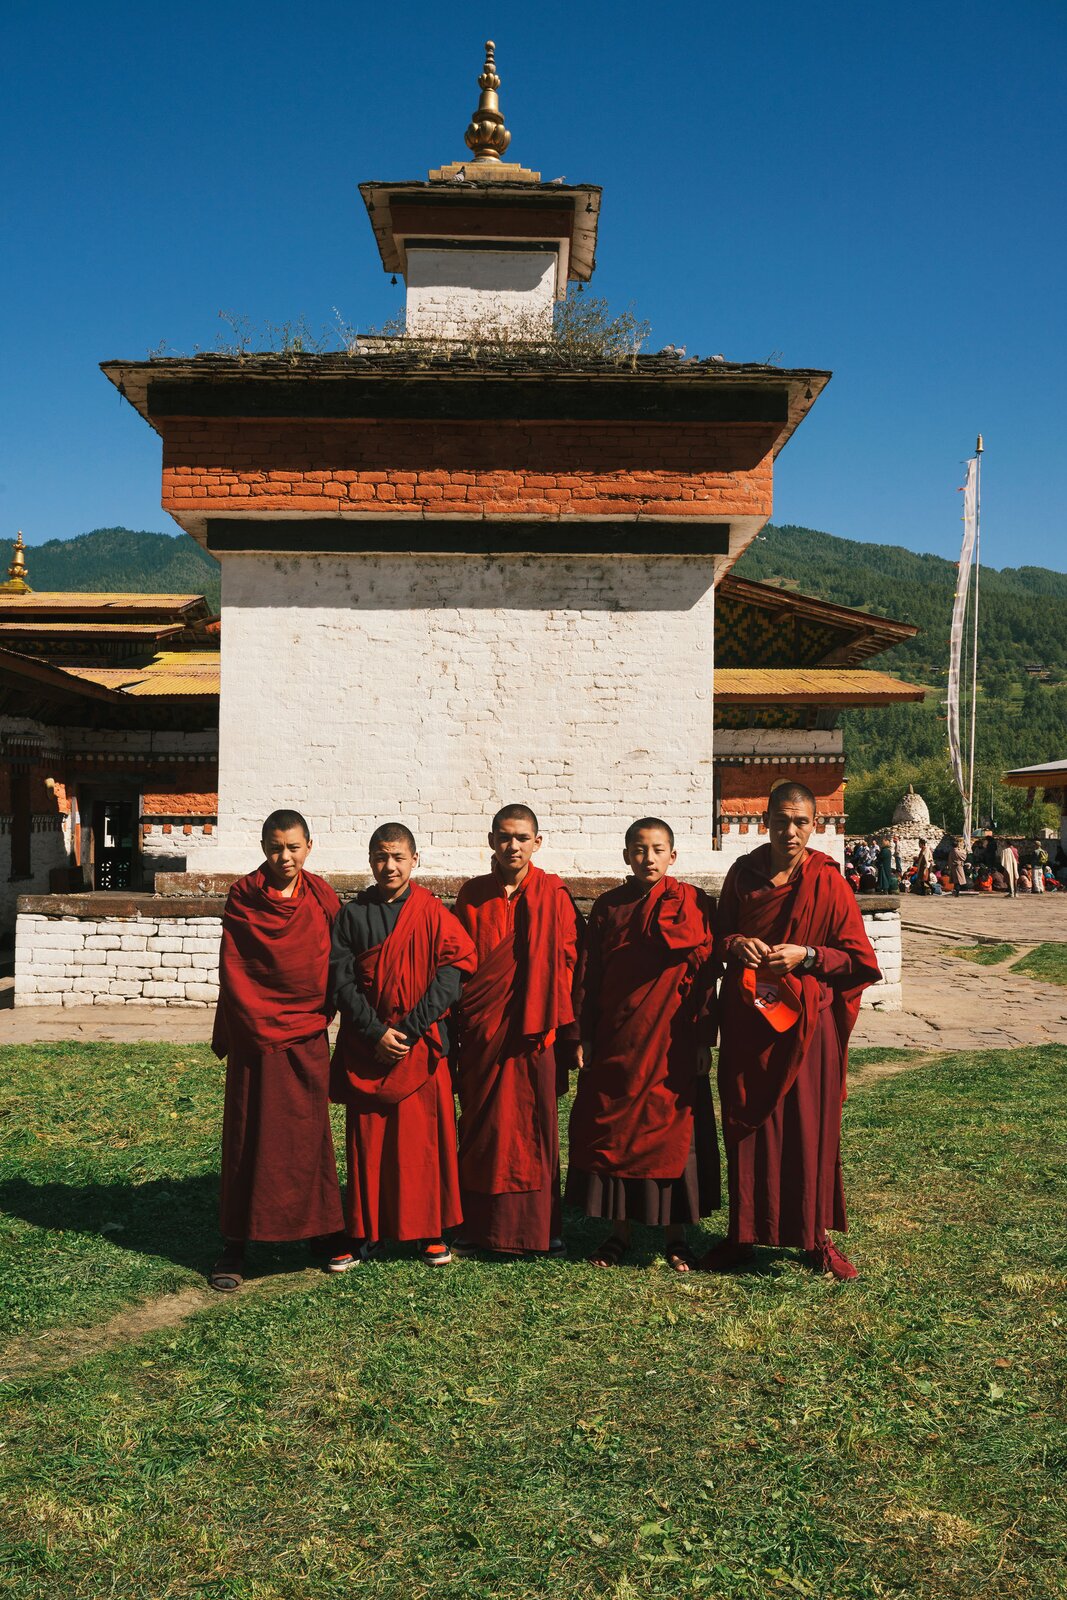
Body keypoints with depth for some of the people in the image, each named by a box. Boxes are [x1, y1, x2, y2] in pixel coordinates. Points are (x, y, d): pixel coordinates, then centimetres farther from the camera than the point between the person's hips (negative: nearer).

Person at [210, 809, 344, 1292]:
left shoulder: (321, 896, 5)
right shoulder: (243, 897, -2)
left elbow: (338, 959, 8)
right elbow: (232, 968, -3)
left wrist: (324, 1013, 2)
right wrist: (251, 1025, -6)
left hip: (307, 1034, 2)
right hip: (255, 1031, -2)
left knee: (308, 1134, 7)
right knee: (248, 1136, 2)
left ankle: (318, 1229, 22)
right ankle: (235, 1245, 9)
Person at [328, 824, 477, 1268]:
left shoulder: (431, 912, 0)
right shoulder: (352, 914, 3)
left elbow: (452, 970, -7)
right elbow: (341, 981, -1)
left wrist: (409, 1029, -13)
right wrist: (375, 1032, -11)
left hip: (422, 1044, -1)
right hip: (366, 1046, 1)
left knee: (426, 1137, 4)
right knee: (366, 1140, 5)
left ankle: (432, 1232, 17)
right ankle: (363, 1234, 17)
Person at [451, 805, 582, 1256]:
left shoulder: (553, 896, -2)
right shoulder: (472, 897, 6)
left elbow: (568, 965, -3)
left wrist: (571, 1033, -5)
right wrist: (452, 1031, 4)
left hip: (535, 1032, -2)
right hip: (482, 1032, 2)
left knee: (536, 1129, 5)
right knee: (482, 1130, 8)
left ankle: (539, 1227, 17)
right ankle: (480, 1225, 20)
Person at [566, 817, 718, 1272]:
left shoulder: (692, 904, -1)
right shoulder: (608, 907, 5)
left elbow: (704, 974, -2)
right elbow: (588, 976, 7)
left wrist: (704, 1040, -4)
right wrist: (585, 1037, 3)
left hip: (673, 1043, -2)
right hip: (616, 1043, 2)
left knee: (674, 1130, 4)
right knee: (613, 1132, 7)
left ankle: (676, 1235, 19)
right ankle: (619, 1231, 21)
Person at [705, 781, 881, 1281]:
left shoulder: (827, 882, -4)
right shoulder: (742, 874, 3)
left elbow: (857, 958, -2)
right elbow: (715, 936, 11)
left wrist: (807, 955, -17)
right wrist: (734, 944, -10)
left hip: (806, 1021, -2)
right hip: (746, 1020, 2)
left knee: (810, 1127, 4)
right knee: (746, 1124, 7)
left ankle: (817, 1235, 19)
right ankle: (745, 1230, 21)